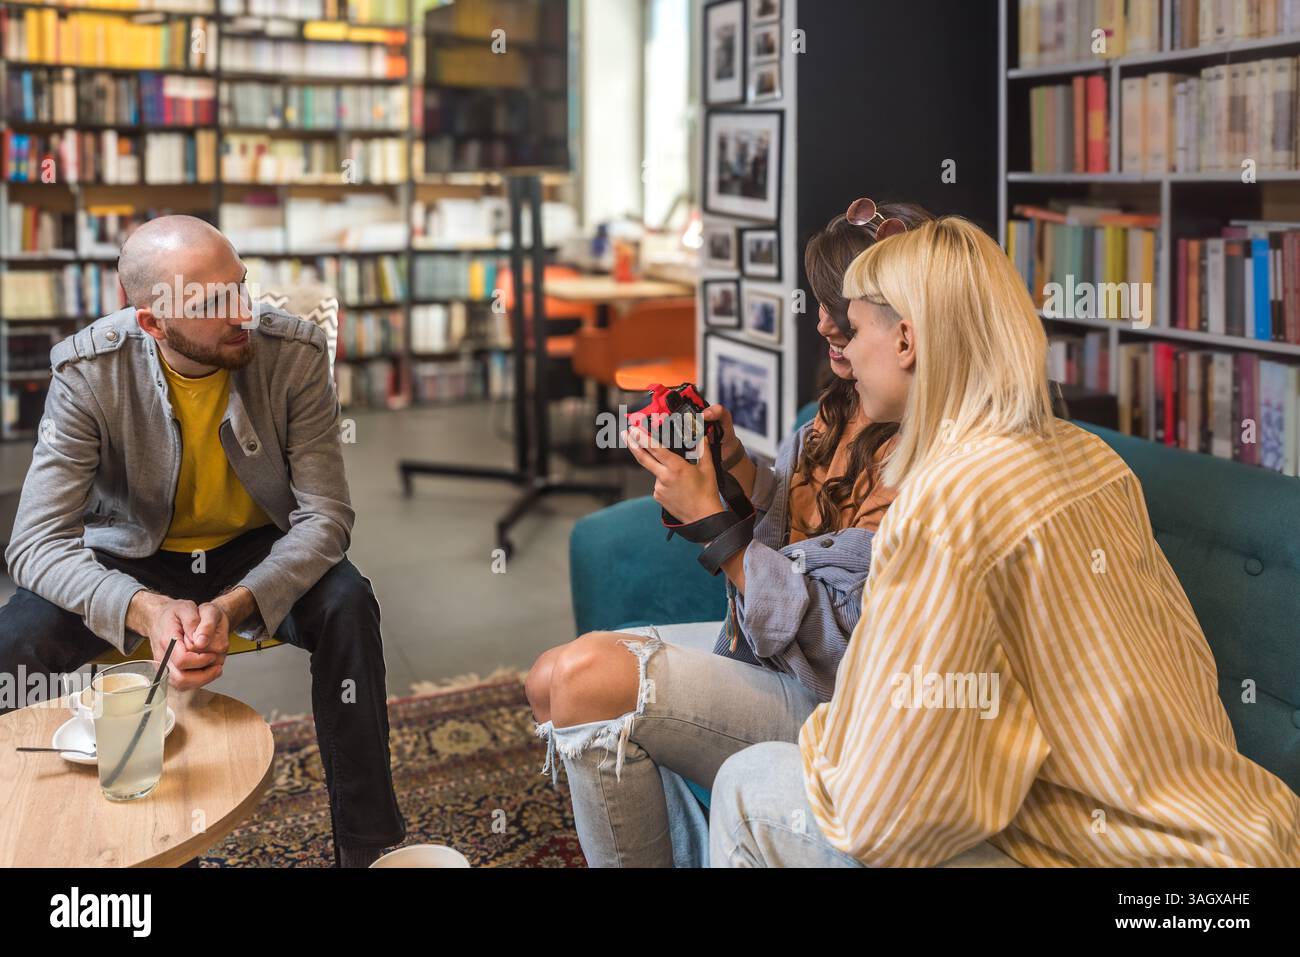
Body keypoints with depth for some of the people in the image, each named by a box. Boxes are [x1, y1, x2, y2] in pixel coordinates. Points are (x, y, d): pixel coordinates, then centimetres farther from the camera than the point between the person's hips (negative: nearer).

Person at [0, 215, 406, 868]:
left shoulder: (295, 354, -21)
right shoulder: (89, 371, -22)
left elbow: (326, 514, -22)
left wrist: (233, 606, -40)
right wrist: (145, 610, -45)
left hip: (258, 551, 0)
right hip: (134, 557, 0)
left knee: (346, 605, -30)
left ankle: (368, 845, -17)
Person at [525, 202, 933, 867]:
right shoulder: (840, 412, 6)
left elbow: (842, 631, -24)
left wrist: (709, 517, -21)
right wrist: (733, 460, -5)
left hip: (826, 708, -10)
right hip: (762, 648, 10)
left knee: (586, 678, -24)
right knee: (552, 677, 2)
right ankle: (689, 854, 12)